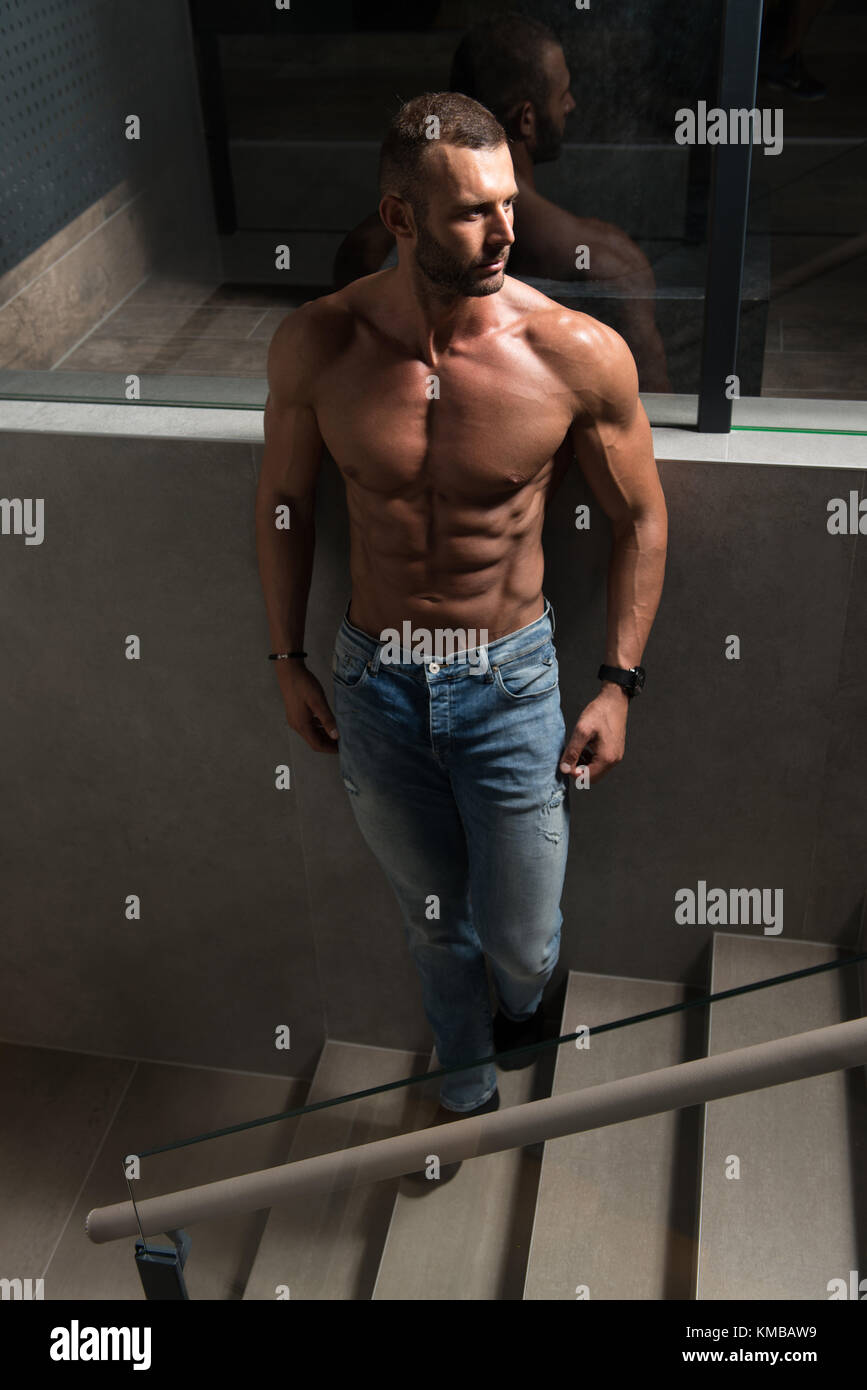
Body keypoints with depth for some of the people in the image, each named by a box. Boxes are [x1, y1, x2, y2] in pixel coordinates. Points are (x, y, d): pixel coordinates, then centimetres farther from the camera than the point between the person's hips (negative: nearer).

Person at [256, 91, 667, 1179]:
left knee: (519, 940, 11)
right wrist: (287, 661, 7)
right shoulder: (316, 345, -13)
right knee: (431, 918, 20)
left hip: (510, 682, -1)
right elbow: (283, 499, 3)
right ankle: (469, 1086, 50)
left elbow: (640, 519, -3)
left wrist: (618, 685, -5)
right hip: (372, 683, 2)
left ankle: (523, 998, 52)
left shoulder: (581, 355, -17)